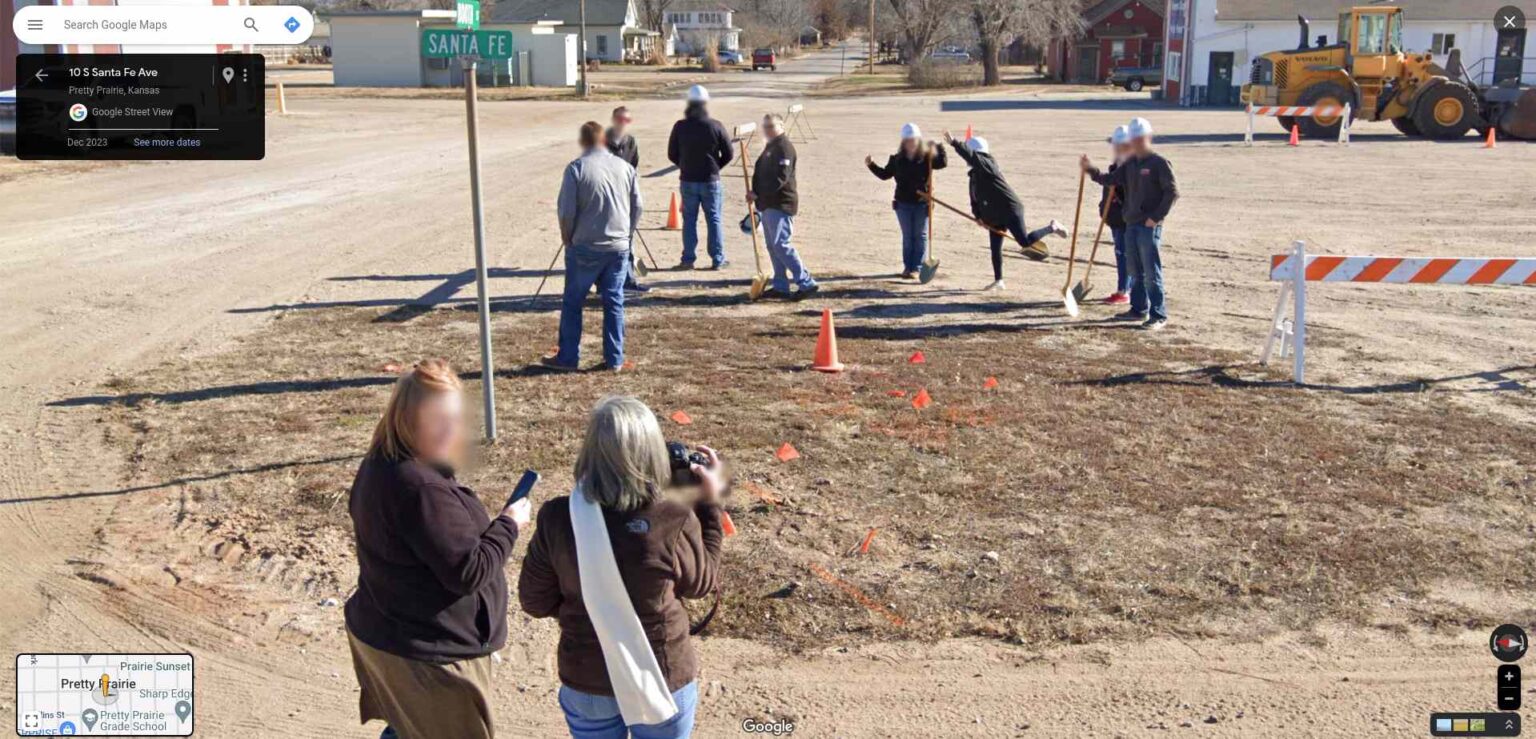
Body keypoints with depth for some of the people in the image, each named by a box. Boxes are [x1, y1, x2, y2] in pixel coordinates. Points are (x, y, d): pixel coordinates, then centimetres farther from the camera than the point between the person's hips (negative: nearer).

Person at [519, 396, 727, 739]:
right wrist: (710, 504, 2)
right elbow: (703, 583, -4)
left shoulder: (557, 518, -20)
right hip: (664, 680, -1)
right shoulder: (675, 522, -24)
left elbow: (535, 602, -6)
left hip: (586, 681, 1)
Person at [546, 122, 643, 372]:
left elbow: (566, 210, -10)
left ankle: (568, 357, 12)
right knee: (614, 303, 10)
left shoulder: (576, 168, -10)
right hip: (619, 248, 4)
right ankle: (615, 359, 12)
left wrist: (567, 238, 6)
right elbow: (637, 208, 6)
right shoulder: (625, 168, 3)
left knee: (572, 303, 8)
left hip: (585, 248, -3)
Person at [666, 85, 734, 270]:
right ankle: (718, 260, 8)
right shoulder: (715, 126, -10)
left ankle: (688, 259, 11)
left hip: (687, 181, 1)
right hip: (711, 181, -1)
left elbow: (672, 154, 1)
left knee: (689, 220, 10)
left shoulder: (680, 127, -6)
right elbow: (728, 154, -4)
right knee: (714, 220, 7)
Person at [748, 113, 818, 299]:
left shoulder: (784, 147, -13)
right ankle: (780, 286, 16)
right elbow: (762, 175, 23)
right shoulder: (770, 147, 19)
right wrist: (754, 193, 4)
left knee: (781, 244, -14)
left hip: (781, 204, -10)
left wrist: (758, 193, -20)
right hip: (769, 204, 10)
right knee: (773, 246, 11)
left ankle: (806, 283, -13)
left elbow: (781, 177, -23)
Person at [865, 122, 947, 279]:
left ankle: (917, 267, 10)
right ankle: (907, 266, 18)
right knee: (907, 236, 11)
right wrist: (871, 165, 0)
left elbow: (943, 163, -14)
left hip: (922, 203, -3)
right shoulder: (897, 159, 2)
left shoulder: (927, 157, -7)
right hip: (903, 203, 3)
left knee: (920, 236, 5)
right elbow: (885, 174, 11)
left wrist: (938, 149, -27)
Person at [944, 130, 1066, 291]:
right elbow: (974, 196, 16)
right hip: (994, 216, 10)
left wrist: (954, 143, -42)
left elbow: (971, 157, -35)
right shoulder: (975, 173, 13)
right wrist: (978, 215, 2)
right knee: (995, 248, 9)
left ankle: (1051, 227, 10)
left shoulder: (987, 164, -15)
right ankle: (998, 280, 17)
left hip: (1010, 210, -10)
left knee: (1025, 241, -13)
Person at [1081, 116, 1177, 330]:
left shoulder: (1159, 163, -9)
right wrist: (1091, 170, 1)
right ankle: (1139, 309, 25)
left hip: (1150, 227, -8)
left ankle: (1159, 315, -3)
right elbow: (1112, 181, 14)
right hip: (1131, 224, 8)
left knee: (1152, 272, -7)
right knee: (1136, 271, 14)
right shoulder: (1130, 164, 13)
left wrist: (1156, 217, -16)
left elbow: (1172, 192, -12)